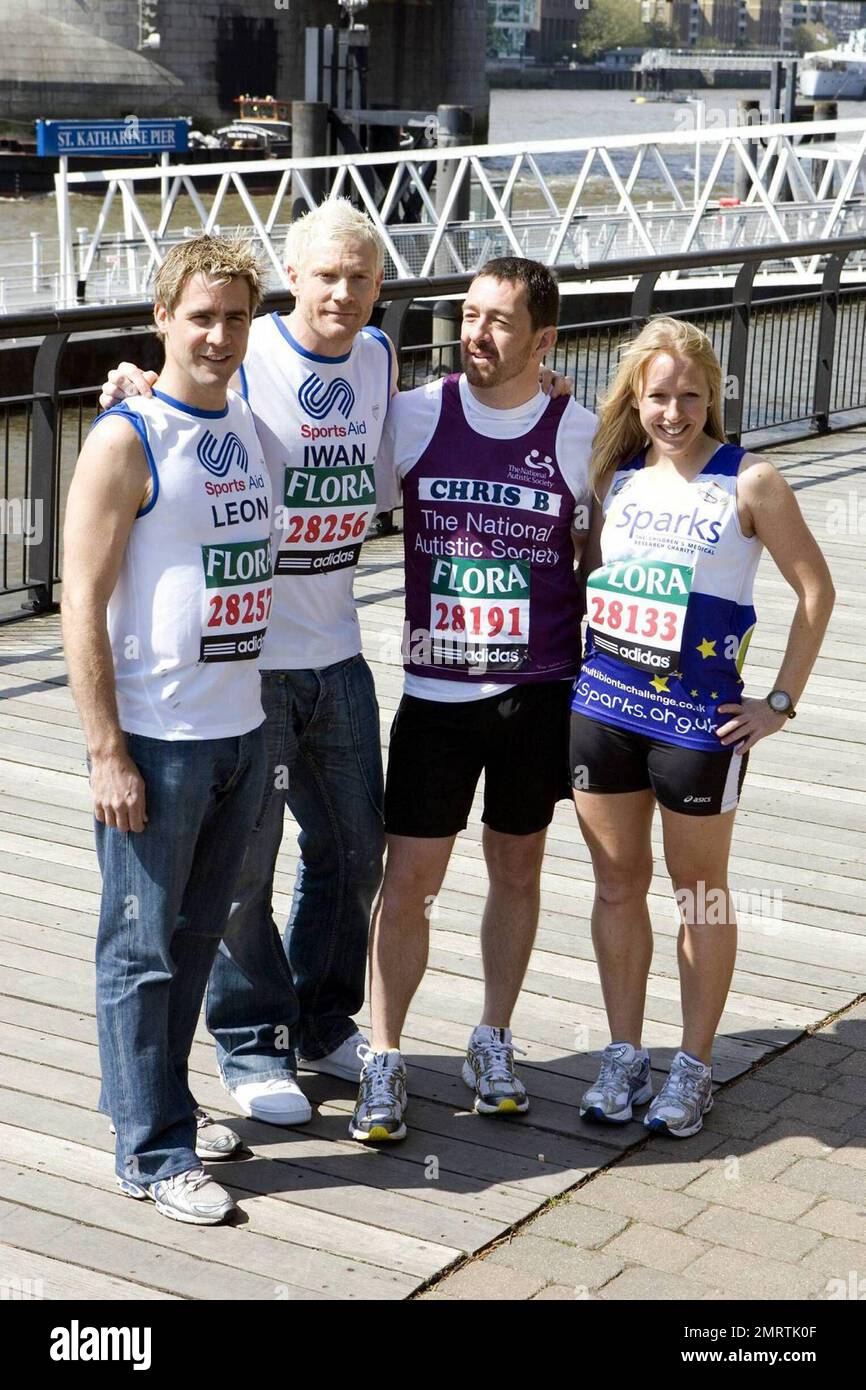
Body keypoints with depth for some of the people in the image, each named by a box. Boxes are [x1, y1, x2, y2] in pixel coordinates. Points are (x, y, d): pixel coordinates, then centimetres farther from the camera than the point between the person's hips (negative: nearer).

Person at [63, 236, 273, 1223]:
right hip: (154, 738, -7)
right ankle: (152, 1152, 12)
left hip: (240, 731, 7)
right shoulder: (126, 441, -11)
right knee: (142, 948, 3)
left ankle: (155, 1102, 31)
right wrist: (106, 751, -17)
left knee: (196, 935, 16)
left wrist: (250, 712, 15)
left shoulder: (250, 427, 10)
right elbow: (82, 605, -13)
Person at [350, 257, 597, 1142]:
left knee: (516, 870, 13)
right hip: (435, 694, 0)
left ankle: (493, 1044, 30)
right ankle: (383, 1062, 15)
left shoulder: (580, 436, -3)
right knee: (408, 879, 0)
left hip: (539, 695, 1)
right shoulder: (413, 418, -4)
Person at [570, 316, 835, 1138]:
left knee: (699, 893, 9)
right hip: (603, 706, 4)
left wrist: (781, 702, -6)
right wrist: (576, 660, 10)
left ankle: (693, 1068, 21)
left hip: (700, 720, -4)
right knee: (616, 886, 12)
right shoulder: (614, 476, 5)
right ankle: (623, 1057, 25)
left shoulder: (748, 482, -8)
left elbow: (815, 589, -5)